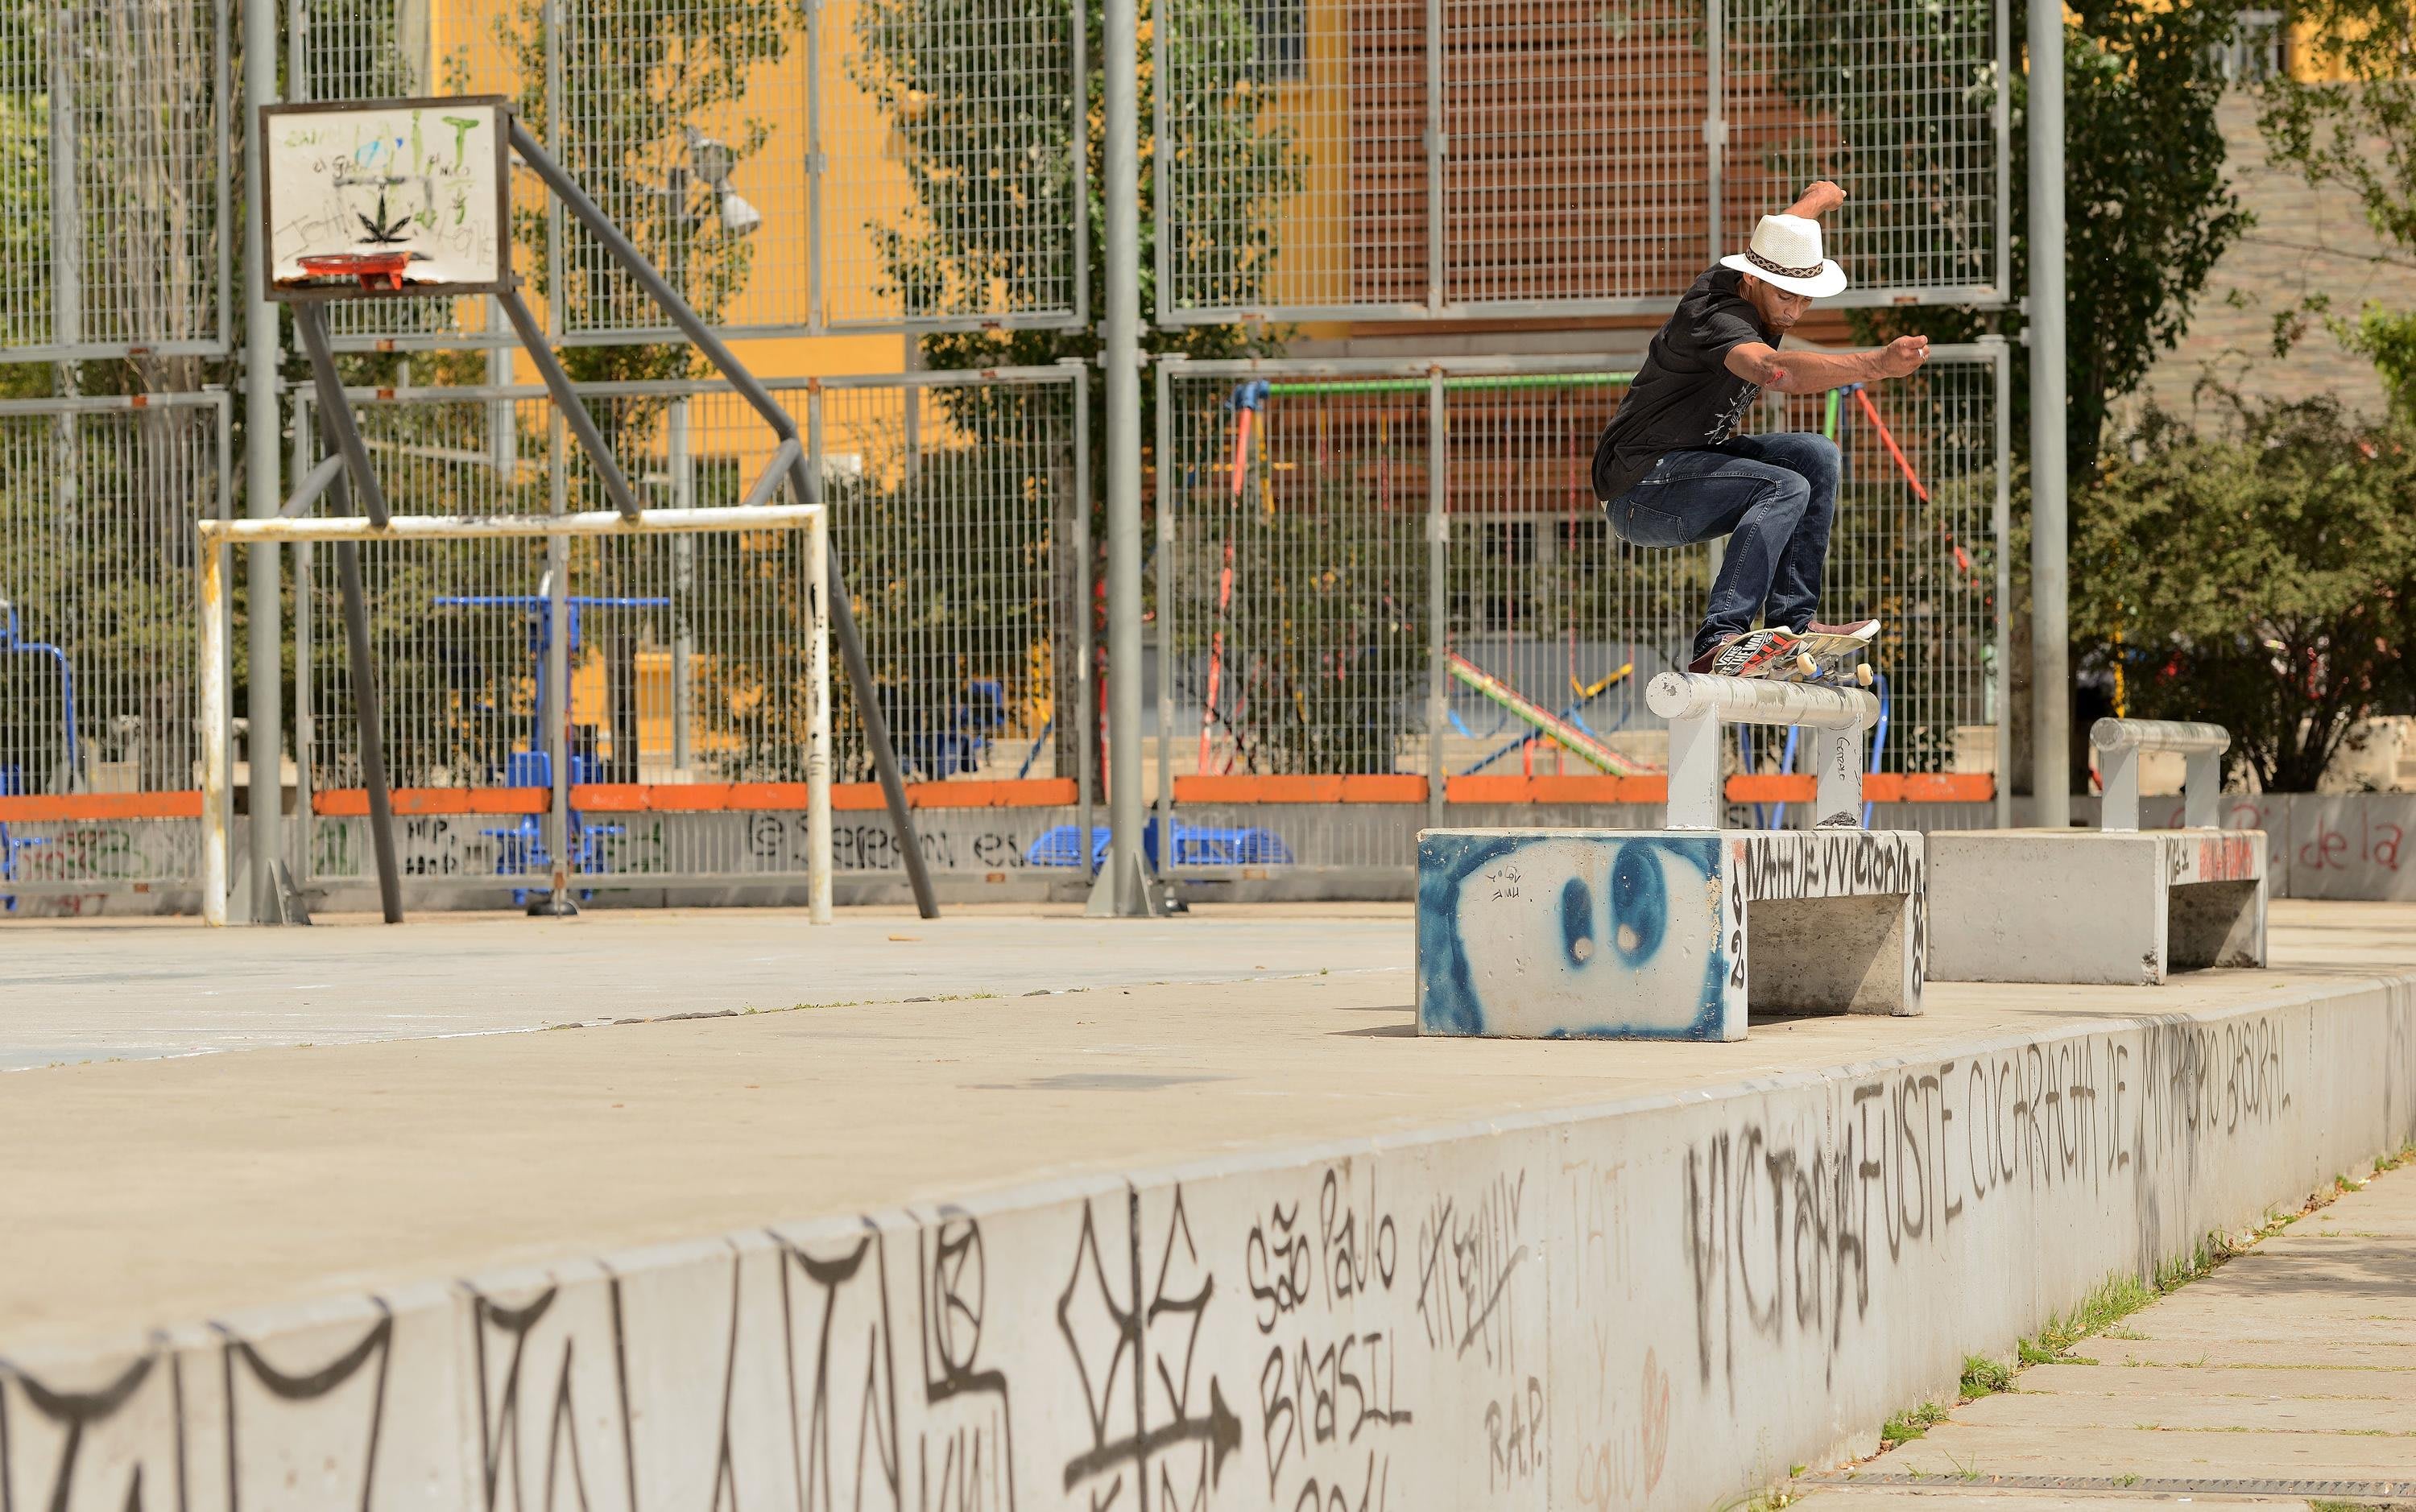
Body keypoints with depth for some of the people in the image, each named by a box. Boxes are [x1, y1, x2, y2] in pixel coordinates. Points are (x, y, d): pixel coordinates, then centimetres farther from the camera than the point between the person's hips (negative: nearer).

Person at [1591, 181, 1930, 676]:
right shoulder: (1721, 318, -26)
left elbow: (1784, 230, 27)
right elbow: (1774, 369, -49)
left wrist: (1818, 198, 48)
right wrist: (1878, 365, -59)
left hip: (1690, 462, 10)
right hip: (1641, 490, -10)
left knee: (1815, 454, 3)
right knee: (1785, 487, -26)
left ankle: (1791, 622, -1)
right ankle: (1720, 645, -36)